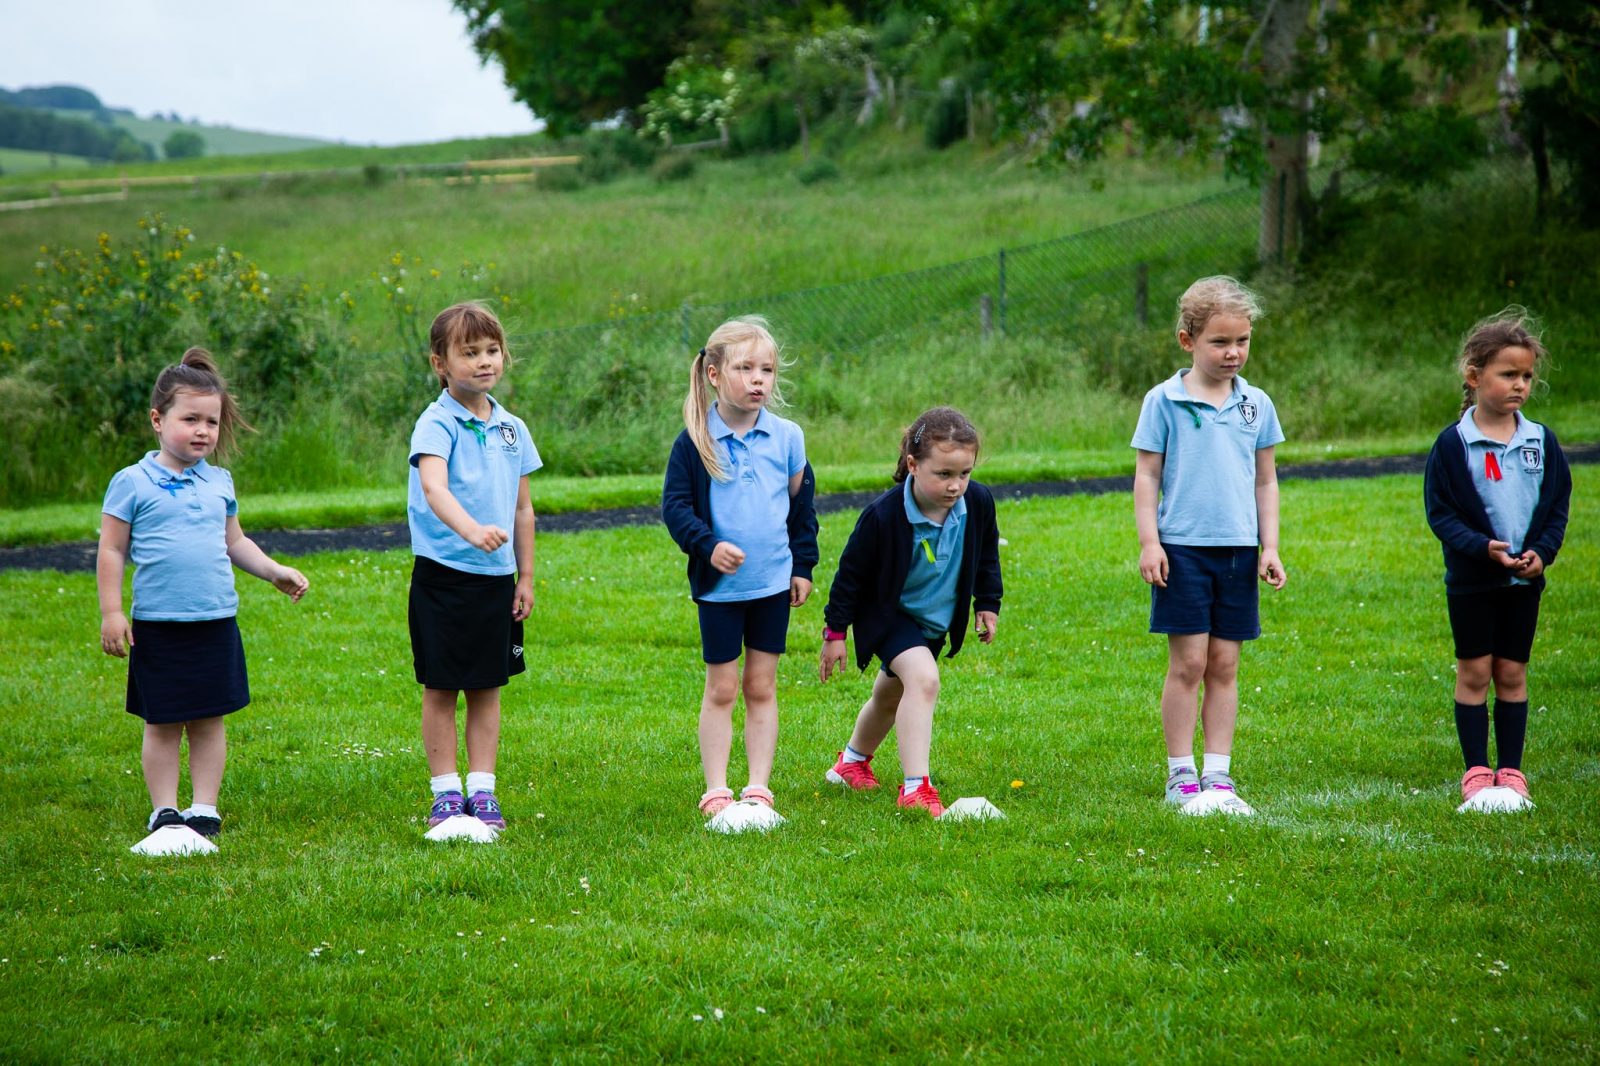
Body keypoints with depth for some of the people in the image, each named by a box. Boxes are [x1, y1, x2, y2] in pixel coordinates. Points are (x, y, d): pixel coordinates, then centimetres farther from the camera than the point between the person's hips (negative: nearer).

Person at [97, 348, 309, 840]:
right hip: (158, 627, -4)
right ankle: (163, 809, 12)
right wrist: (111, 612, -7)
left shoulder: (219, 482, 10)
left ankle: (204, 807, 15)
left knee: (210, 720, 7)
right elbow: (112, 551, -2)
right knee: (162, 724, 3)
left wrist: (275, 571, 12)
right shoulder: (132, 483, -4)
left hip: (216, 622, 4)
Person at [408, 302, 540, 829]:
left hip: (497, 576, 5)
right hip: (443, 574, -5)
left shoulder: (512, 429, 7)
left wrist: (526, 577, 14)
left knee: (488, 688, 9)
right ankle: (446, 791, 11)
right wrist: (471, 530, -45)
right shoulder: (437, 424, -11)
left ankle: (482, 788, 15)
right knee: (440, 689, 3)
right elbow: (433, 487, -29)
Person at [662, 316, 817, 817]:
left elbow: (802, 502, 11)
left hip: (774, 583, 2)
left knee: (761, 687, 8)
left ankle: (759, 786, 13)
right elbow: (675, 505, -9)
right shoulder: (695, 441, -9)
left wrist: (803, 565, 11)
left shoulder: (786, 437, 0)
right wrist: (708, 545, -25)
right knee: (721, 688, 4)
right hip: (719, 584, -2)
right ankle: (715, 789, 9)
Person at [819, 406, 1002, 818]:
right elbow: (851, 572, -18)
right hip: (889, 614, -6)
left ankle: (852, 762, 50)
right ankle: (915, 788, -29)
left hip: (937, 620, 6)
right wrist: (835, 631, -12)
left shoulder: (978, 503, -19)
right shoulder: (883, 516, -32)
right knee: (923, 678, -29)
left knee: (891, 695, 24)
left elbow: (987, 556, 4)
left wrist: (988, 604, 8)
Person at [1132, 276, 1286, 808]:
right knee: (1188, 663, -4)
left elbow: (1266, 481, 14)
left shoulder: (1256, 404, 8)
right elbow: (1147, 475, 0)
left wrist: (1270, 547, 8)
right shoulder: (1165, 401, -2)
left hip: (1238, 550, 3)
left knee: (1225, 665, 6)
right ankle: (1181, 772, 3)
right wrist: (1149, 542, -7)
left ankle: (1218, 770, 11)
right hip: (1182, 546, -3)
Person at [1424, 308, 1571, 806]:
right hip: (1471, 579, -3)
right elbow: (1440, 512, -9)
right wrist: (1482, 547, -21)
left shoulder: (1541, 441, 3)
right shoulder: (1453, 443, -8)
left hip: (1525, 578, 3)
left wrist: (1541, 551, -10)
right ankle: (1476, 769, 9)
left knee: (1513, 672, 8)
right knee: (1474, 671, 2)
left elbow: (1558, 506, 7)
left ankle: (1511, 769, 15)